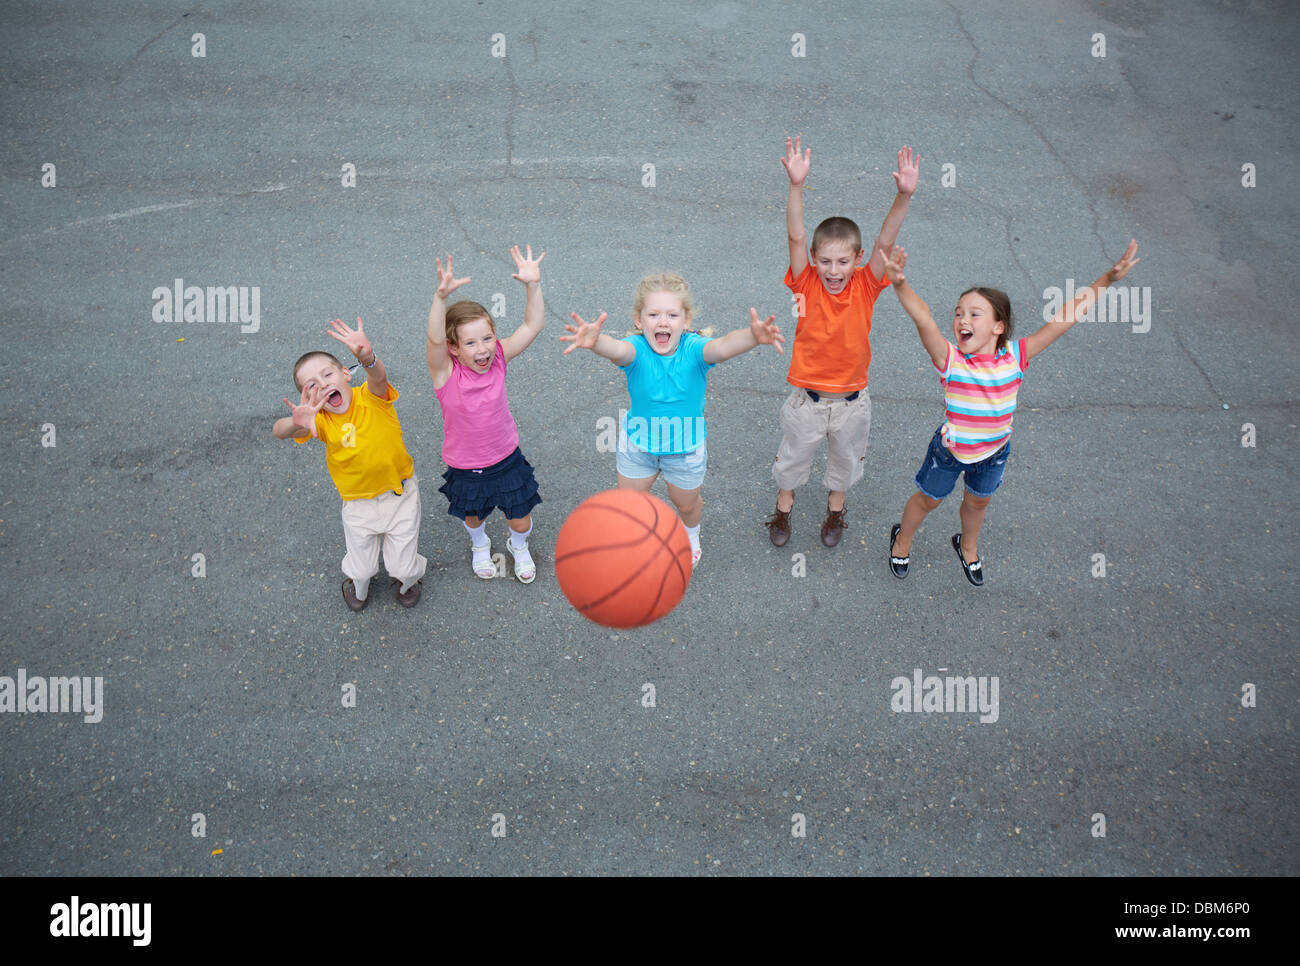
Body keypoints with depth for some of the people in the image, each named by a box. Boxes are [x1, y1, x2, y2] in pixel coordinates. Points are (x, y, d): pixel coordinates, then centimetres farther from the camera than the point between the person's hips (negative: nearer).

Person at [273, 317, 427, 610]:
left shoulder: (371, 398, -17)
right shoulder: (320, 420, -13)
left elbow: (378, 376, -40)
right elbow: (278, 431, -29)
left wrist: (367, 357, -64)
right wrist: (296, 423, -54)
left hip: (401, 495, -1)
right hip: (359, 505, 2)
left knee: (403, 566, 11)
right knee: (362, 568, 15)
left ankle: (409, 578, 49)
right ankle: (357, 583, 53)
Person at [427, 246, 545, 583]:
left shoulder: (498, 358, -16)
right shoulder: (446, 371, -25)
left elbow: (532, 326, -21)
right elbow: (434, 339, -45)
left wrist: (533, 285, -36)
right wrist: (441, 296, -61)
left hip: (507, 460, 2)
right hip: (465, 469, -1)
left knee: (520, 520, 16)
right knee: (473, 517, 25)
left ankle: (519, 546, 53)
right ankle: (480, 546, 61)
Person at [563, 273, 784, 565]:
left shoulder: (693, 349, -27)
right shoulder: (636, 350, -28)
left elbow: (723, 346, -49)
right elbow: (617, 349, -52)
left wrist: (752, 337, -72)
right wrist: (595, 341, -78)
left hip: (686, 446, 0)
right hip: (638, 443, 0)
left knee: (685, 502, 26)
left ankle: (691, 533, 63)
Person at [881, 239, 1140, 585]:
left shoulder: (1014, 357, -21)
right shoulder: (950, 359, -29)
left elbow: (1064, 317, -22)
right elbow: (922, 319, -46)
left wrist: (1107, 280, -26)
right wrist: (899, 284, -63)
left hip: (994, 450, 3)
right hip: (950, 449, -3)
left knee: (978, 501, 28)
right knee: (928, 499, 20)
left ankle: (968, 545, 58)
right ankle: (903, 538, 50)